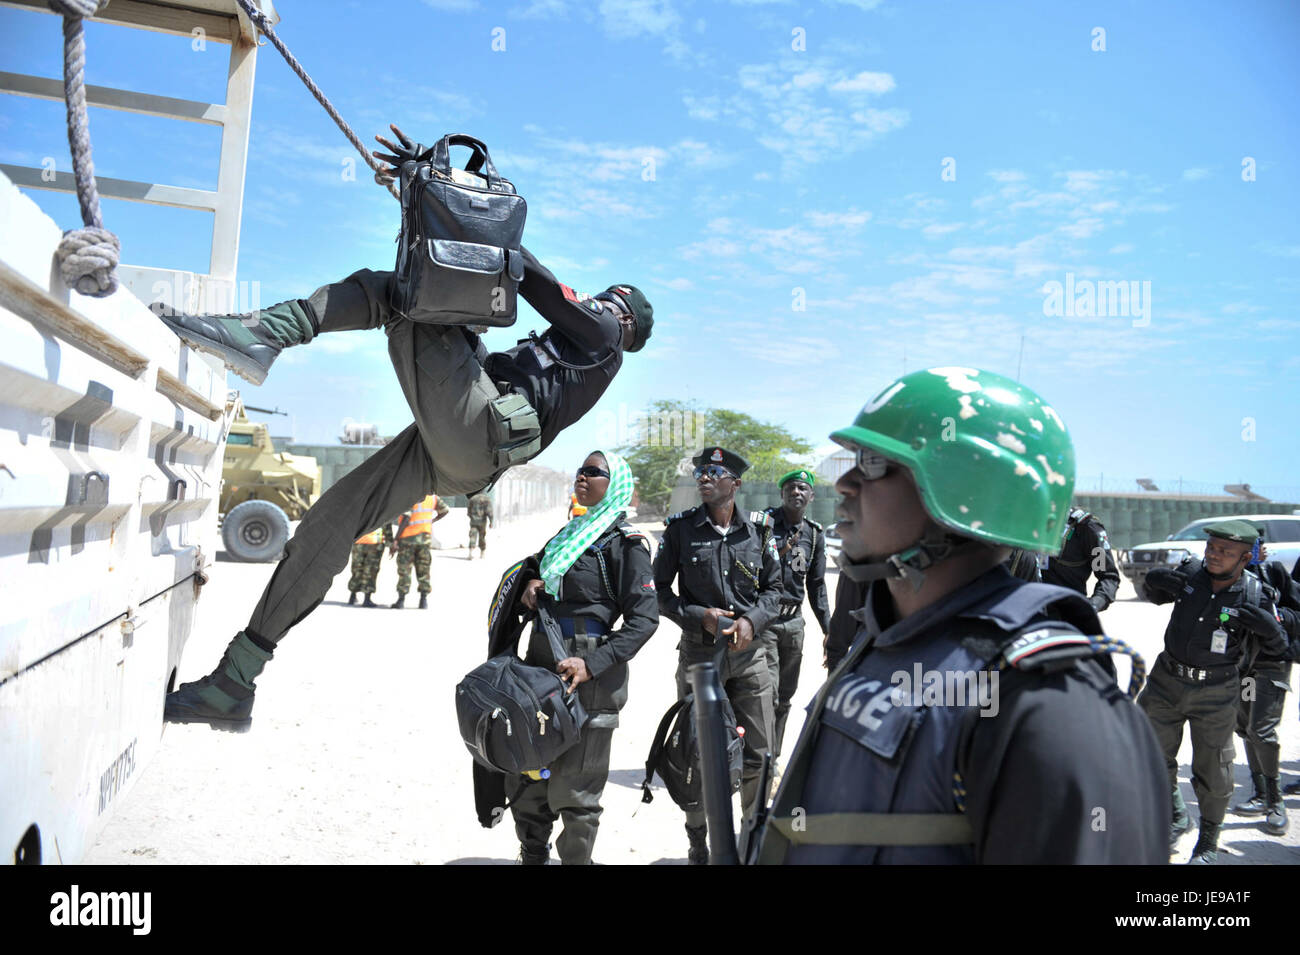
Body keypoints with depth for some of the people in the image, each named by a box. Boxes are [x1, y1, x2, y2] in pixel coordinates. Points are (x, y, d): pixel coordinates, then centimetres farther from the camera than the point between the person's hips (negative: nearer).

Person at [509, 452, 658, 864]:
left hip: (589, 675, -7)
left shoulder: (625, 543, -6)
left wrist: (592, 665, -21)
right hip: (540, 665, 7)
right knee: (526, 780, 14)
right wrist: (531, 585, 5)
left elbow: (644, 618, -12)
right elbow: (536, 572, 30)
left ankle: (576, 859, 16)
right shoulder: (569, 533, 15)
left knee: (572, 790, -1)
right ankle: (532, 856, 30)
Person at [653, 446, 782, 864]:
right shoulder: (680, 528, -2)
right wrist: (700, 616, -13)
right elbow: (659, 590, 1)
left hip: (750, 653, 2)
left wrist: (752, 620, -8)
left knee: (757, 754, 7)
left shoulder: (758, 531, 2)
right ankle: (698, 845, 28)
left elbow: (774, 588, 10)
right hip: (699, 652, -1)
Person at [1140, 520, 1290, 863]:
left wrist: (1269, 629, -25)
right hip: (1168, 681, 3)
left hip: (1215, 693, -3)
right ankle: (1176, 816, 38)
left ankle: (1209, 841, 31)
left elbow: (1277, 648, -3)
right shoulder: (1190, 571, -6)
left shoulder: (1254, 594, -12)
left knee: (1212, 770, 8)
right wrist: (1153, 580, -9)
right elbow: (1157, 597, 13)